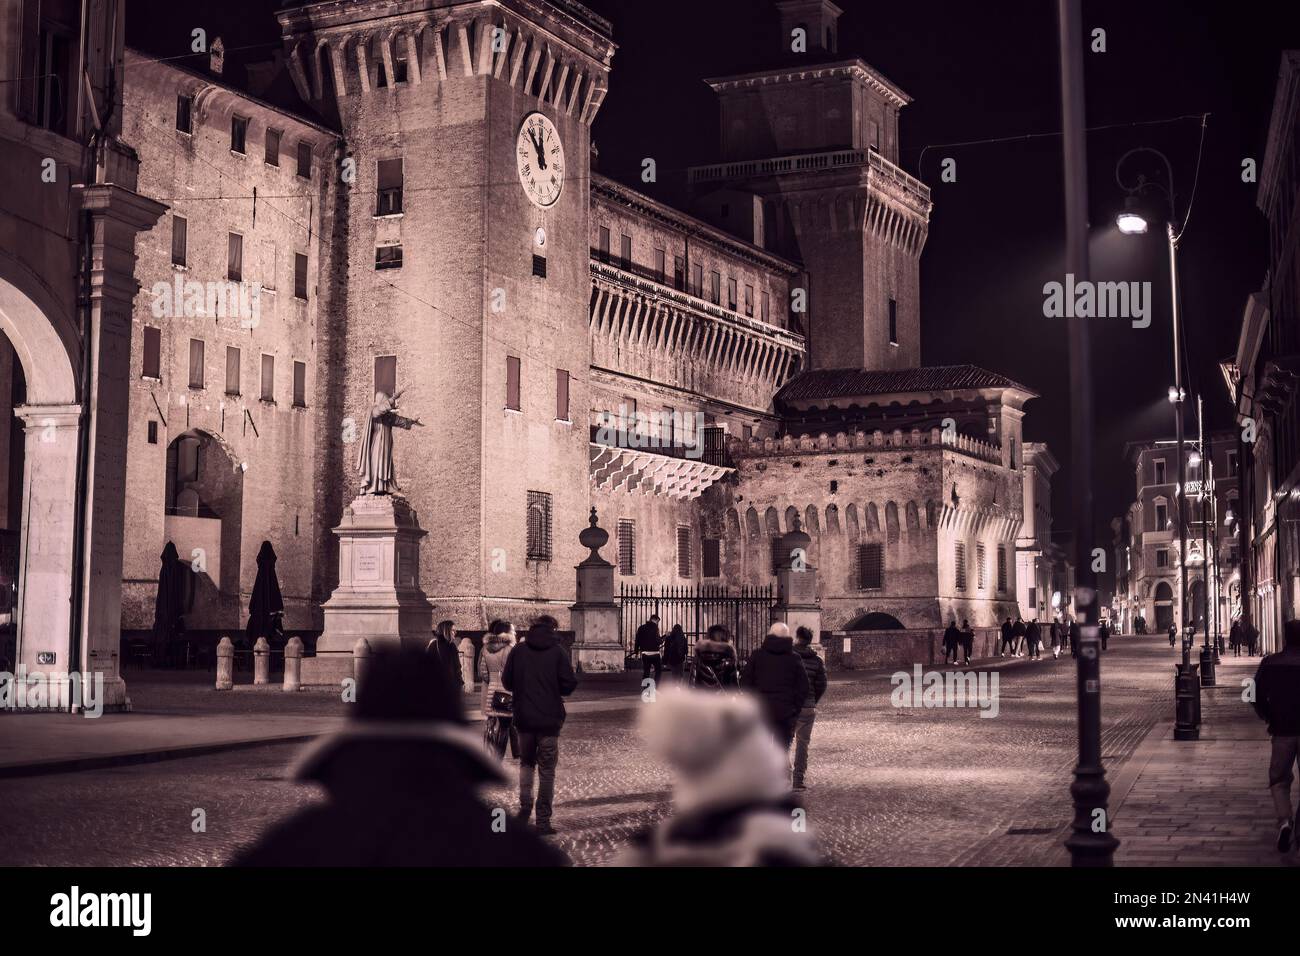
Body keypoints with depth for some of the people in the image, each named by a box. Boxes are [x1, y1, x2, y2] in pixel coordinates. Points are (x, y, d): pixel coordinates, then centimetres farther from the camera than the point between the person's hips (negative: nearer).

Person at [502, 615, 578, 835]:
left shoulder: (518, 651, -1)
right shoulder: (558, 652, -8)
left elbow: (506, 682, 2)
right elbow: (569, 685, -11)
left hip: (524, 718, 2)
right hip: (549, 720, -2)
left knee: (526, 763, 22)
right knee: (547, 770, 5)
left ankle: (525, 805, 9)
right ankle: (543, 820, 5)